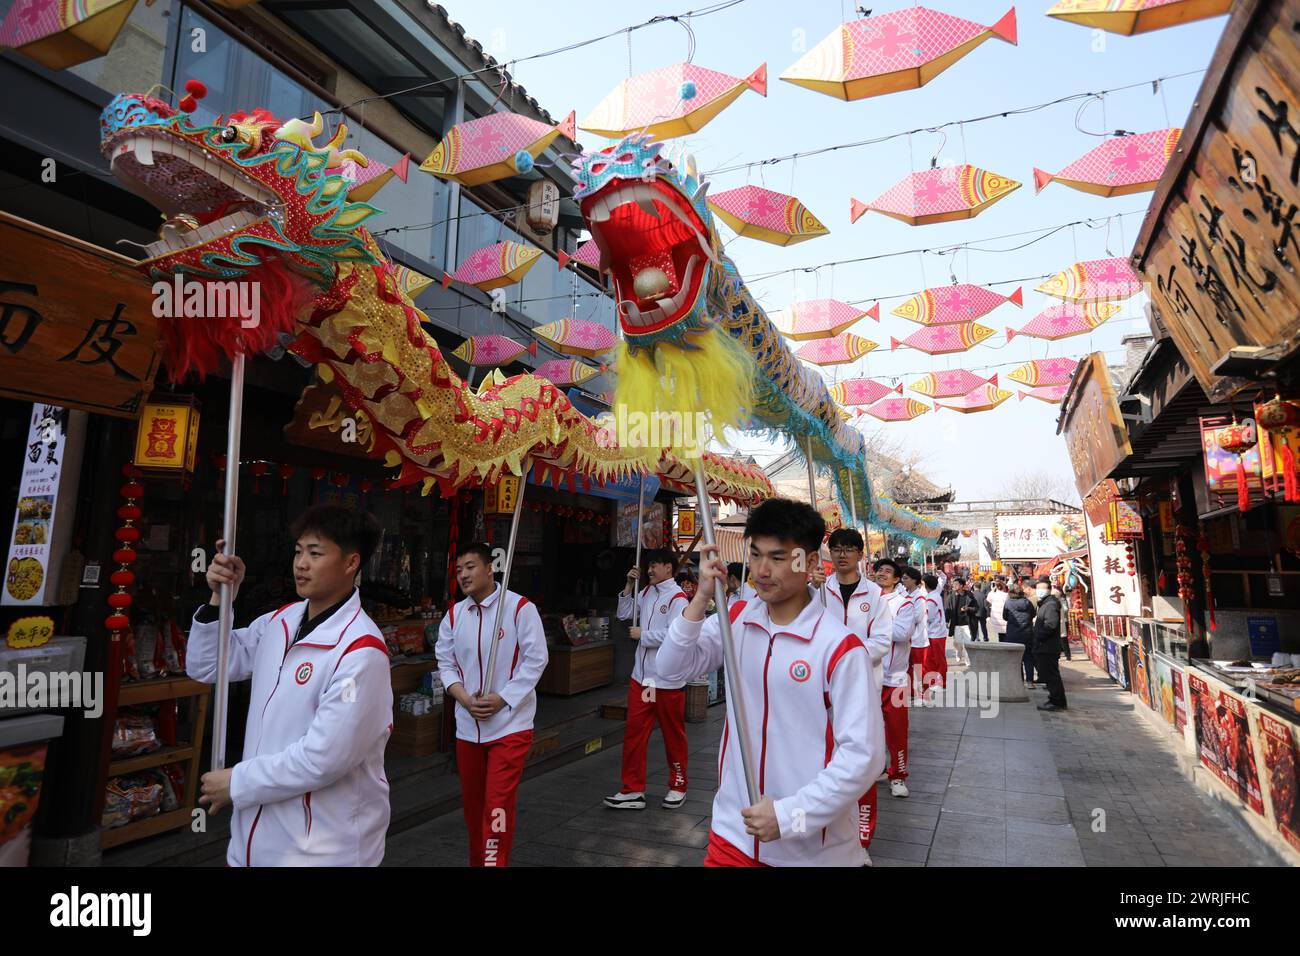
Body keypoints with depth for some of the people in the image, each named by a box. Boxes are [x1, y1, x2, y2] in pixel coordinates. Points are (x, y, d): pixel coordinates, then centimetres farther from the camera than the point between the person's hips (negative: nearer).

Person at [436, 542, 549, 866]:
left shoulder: (520, 608, -13)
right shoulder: (454, 614, 2)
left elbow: (535, 659, -12)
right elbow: (445, 662, 7)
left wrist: (501, 699, -17)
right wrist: (464, 698, -9)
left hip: (510, 724, -5)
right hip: (467, 726, 5)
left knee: (498, 805, -8)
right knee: (472, 805, 18)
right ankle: (476, 860, 39)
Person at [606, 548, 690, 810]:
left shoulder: (677, 598, -14)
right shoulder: (646, 593, 9)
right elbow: (624, 614, 15)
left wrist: (642, 635, -13)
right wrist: (629, 586, 4)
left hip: (668, 679, -7)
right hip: (641, 675, 7)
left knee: (673, 733, 10)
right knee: (633, 731, 5)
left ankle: (678, 785, 28)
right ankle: (633, 790, 14)